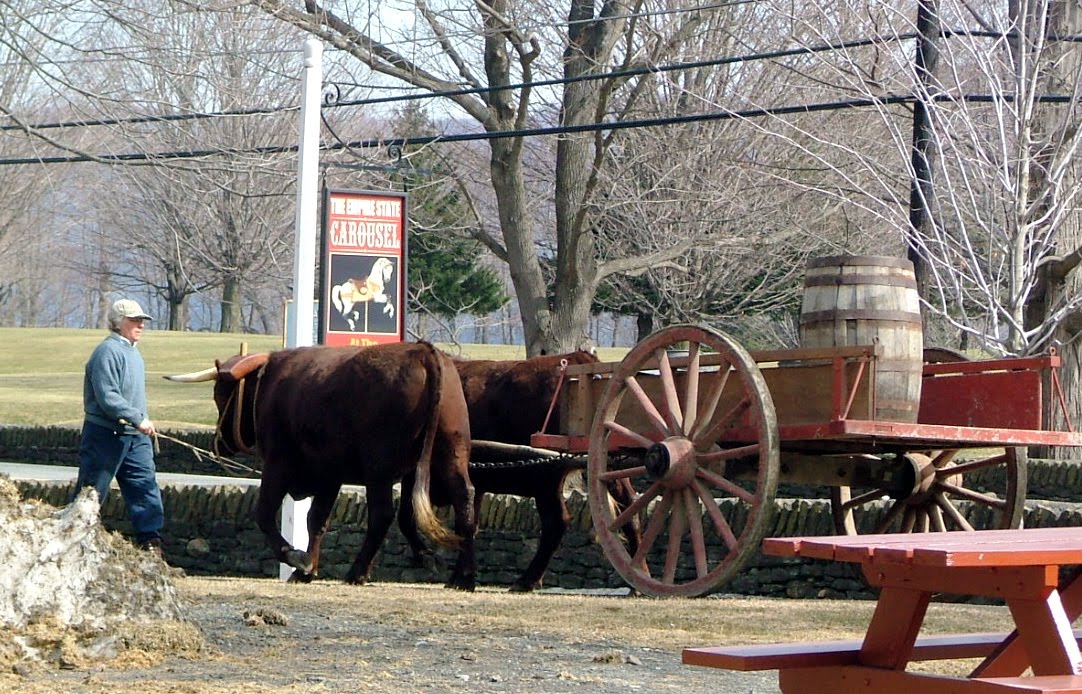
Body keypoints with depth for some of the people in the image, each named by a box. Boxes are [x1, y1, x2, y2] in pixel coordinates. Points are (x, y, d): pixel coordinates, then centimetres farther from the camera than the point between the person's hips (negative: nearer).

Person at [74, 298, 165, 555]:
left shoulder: (132, 352, 15)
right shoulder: (108, 351, -15)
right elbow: (107, 397, -23)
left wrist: (142, 423, 15)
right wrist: (138, 419, -25)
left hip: (135, 437, 8)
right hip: (105, 434, -8)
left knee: (145, 484, 0)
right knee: (92, 490, 0)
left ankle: (150, 539, -1)